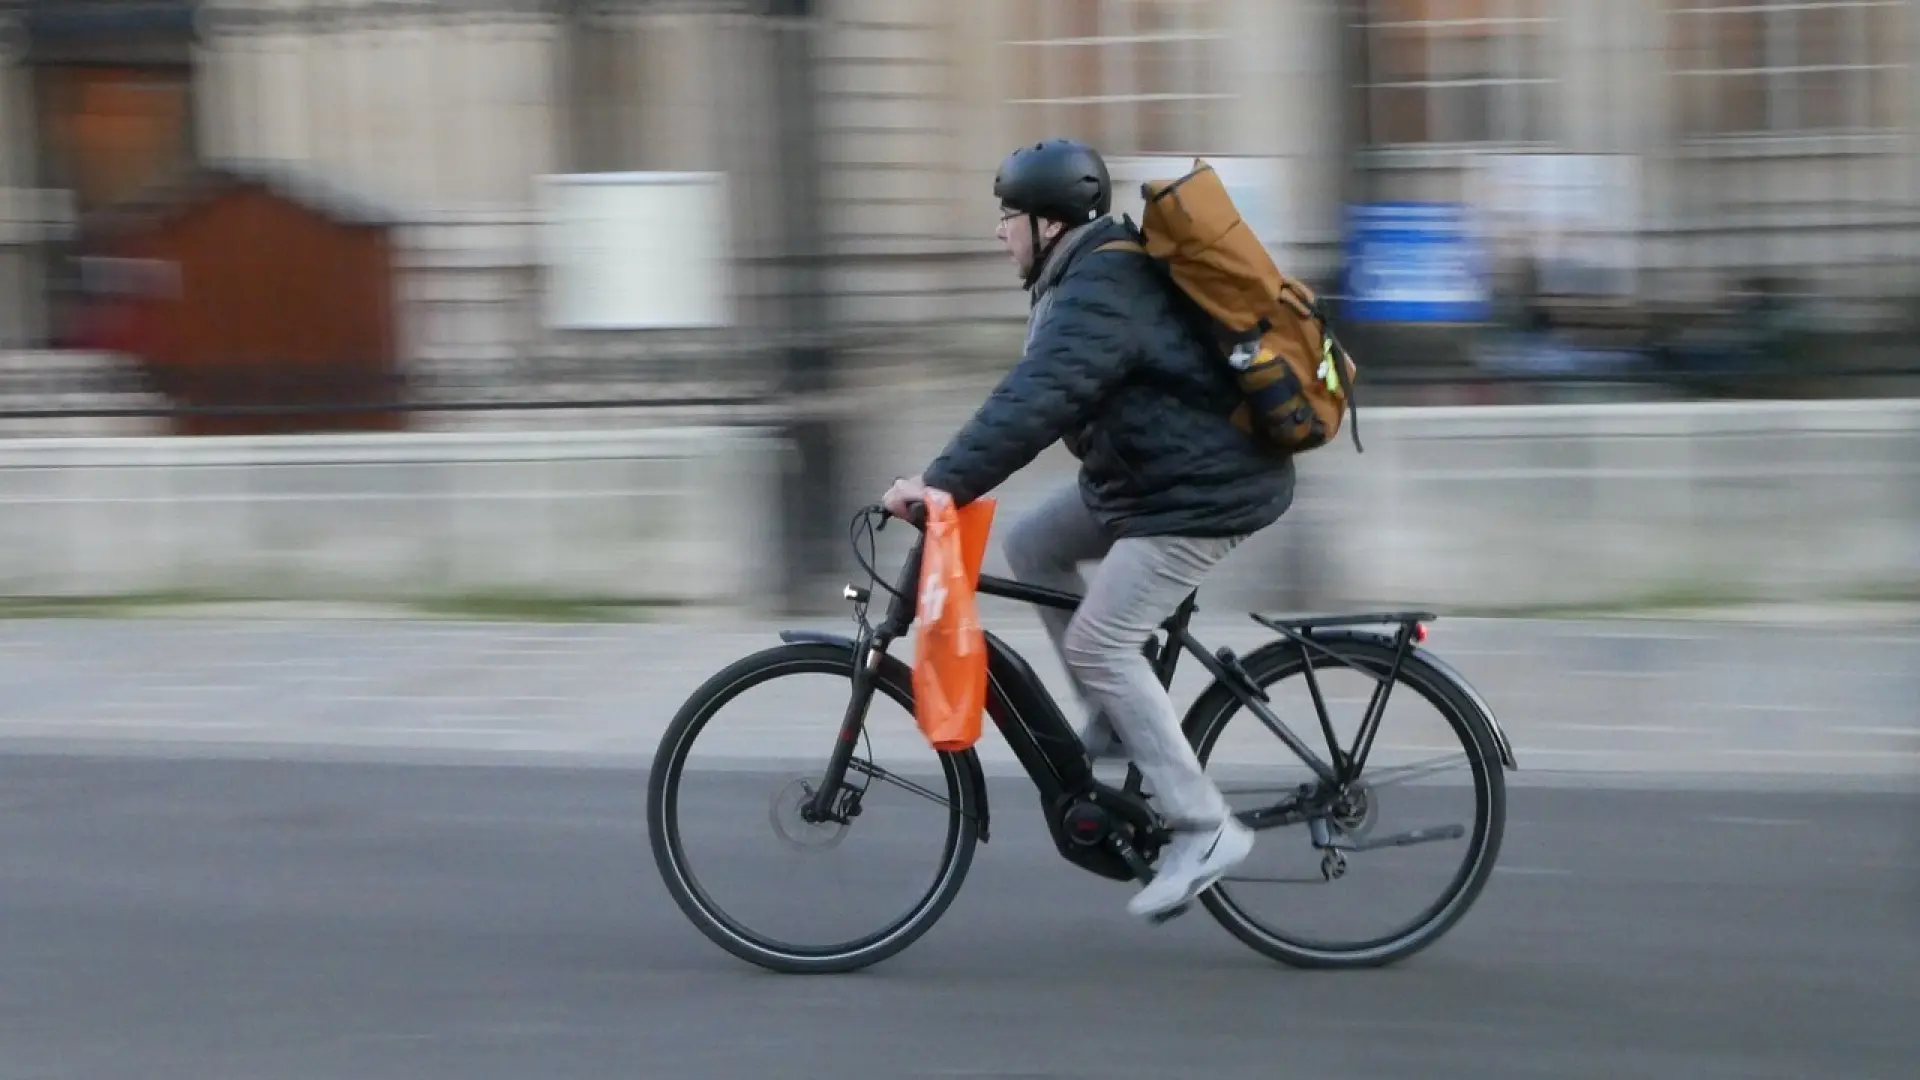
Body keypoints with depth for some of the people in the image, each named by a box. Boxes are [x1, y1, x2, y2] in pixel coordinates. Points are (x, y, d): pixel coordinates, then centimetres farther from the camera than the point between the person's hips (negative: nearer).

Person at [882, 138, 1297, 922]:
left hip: (1203, 490, -11)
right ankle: (1115, 726, 15)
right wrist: (954, 476, 18)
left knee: (1098, 644, -12)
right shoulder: (1089, 275, 13)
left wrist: (946, 480, -35)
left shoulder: (1102, 294, -21)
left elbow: (1035, 400, -32)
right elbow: (1039, 394, 21)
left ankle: (1203, 829, -9)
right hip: (1147, 473, 11)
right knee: (1029, 546, 12)